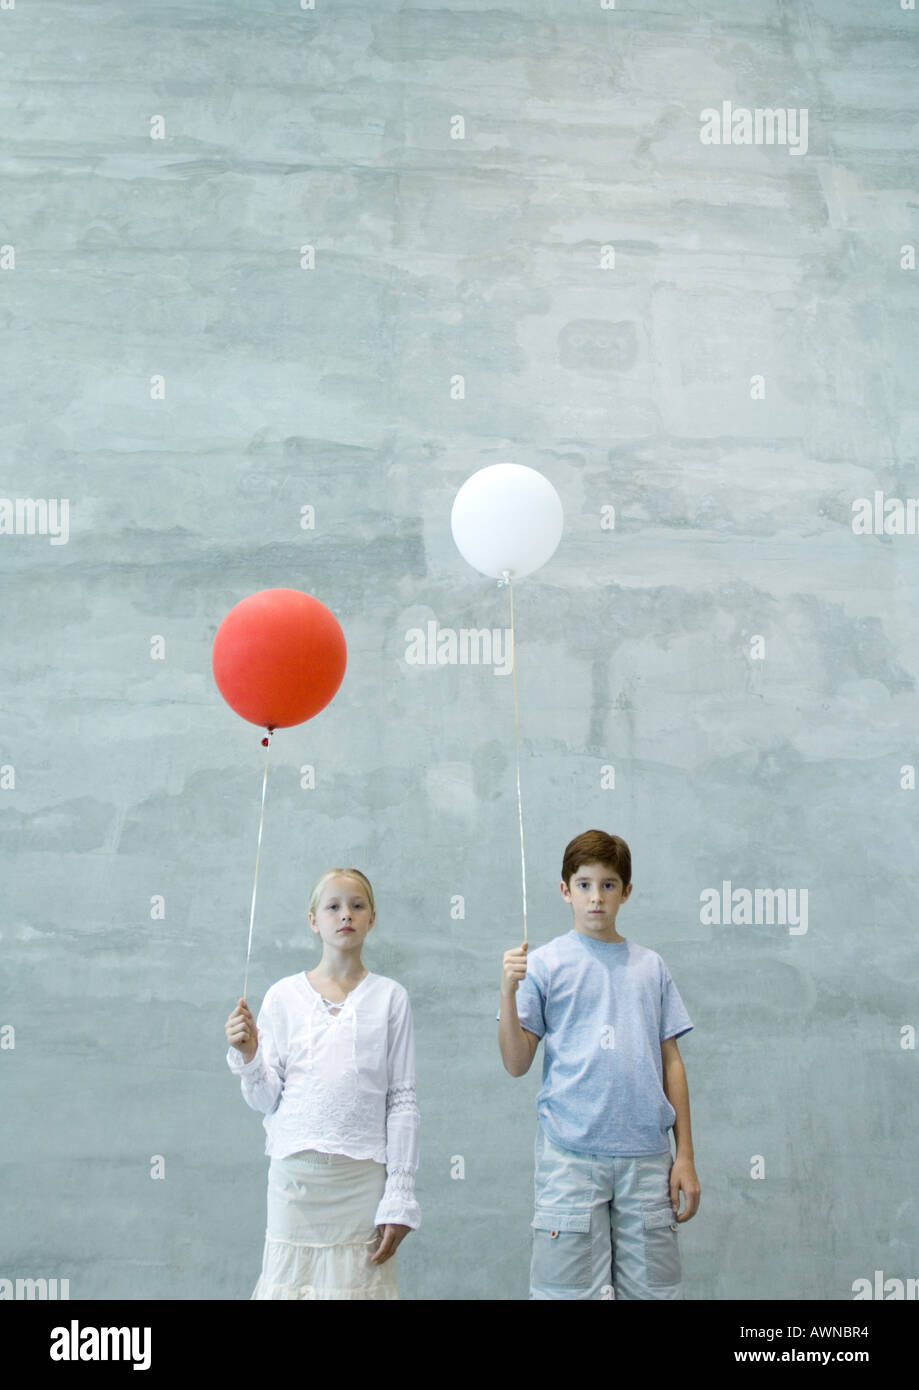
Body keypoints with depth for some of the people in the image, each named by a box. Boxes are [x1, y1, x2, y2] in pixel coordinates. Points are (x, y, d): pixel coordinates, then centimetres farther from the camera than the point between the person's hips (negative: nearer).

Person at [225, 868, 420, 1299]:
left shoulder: (389, 997, 3)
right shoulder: (283, 996, 5)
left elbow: (402, 1100, 2)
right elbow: (265, 1099, 6)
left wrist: (399, 1197, -3)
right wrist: (246, 1057, -13)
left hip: (363, 1177, -1)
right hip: (295, 1172, 1)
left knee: (360, 1283, 0)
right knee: (290, 1281, 3)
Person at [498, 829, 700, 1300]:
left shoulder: (650, 967, 12)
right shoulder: (544, 964, 3)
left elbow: (672, 1063, 13)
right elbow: (517, 1063, -1)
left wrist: (686, 1155, 9)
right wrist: (508, 991, -16)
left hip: (647, 1155, 3)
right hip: (571, 1154, -3)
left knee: (652, 1286, 5)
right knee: (571, 1287, -2)